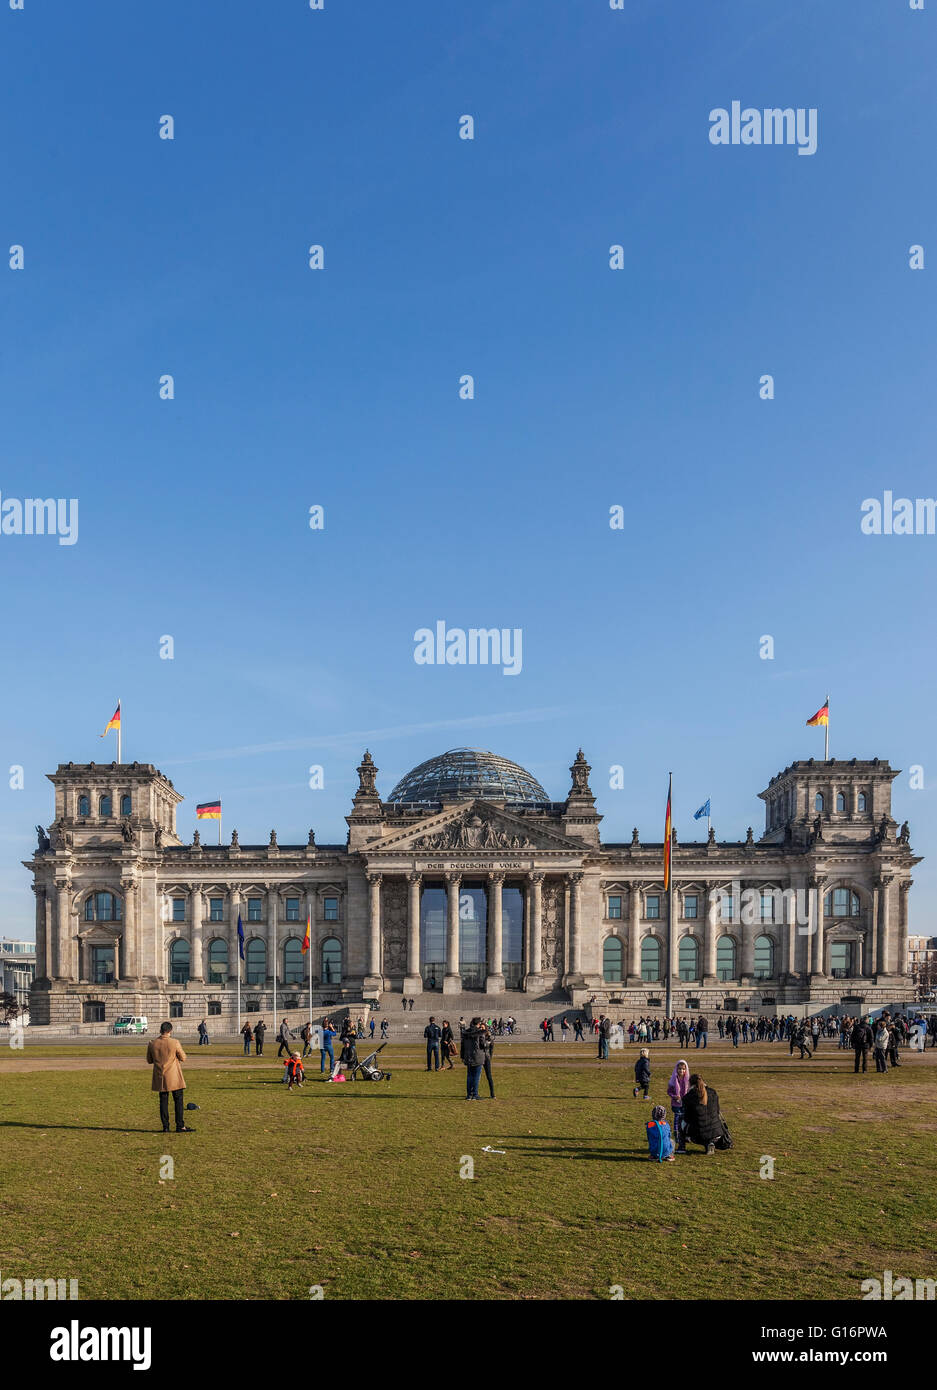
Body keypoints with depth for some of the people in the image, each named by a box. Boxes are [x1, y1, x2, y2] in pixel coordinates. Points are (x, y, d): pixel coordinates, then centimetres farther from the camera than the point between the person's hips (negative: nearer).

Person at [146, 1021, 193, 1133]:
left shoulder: (152, 1044, -2)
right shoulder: (175, 1043, -13)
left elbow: (149, 1060, 9)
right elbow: (183, 1058, -4)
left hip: (159, 1077, 4)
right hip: (174, 1076, -3)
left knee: (163, 1101, 9)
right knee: (178, 1100, 3)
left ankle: (165, 1127, 10)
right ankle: (180, 1126, 2)